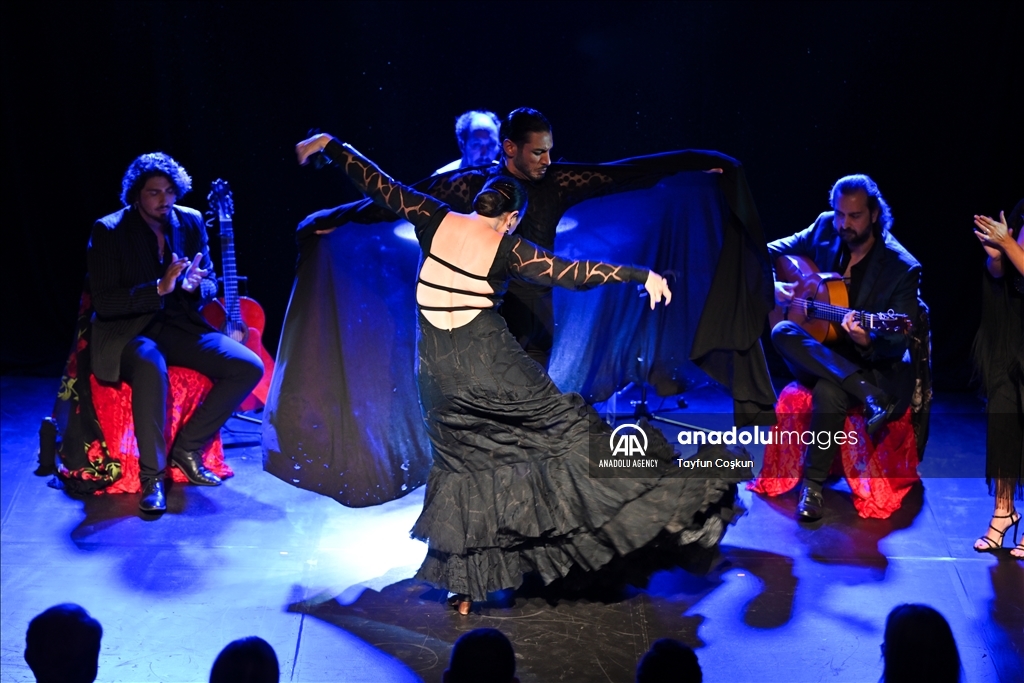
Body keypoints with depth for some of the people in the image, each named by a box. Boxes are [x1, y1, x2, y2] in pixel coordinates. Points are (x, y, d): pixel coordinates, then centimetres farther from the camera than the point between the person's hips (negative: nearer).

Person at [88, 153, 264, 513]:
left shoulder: (190, 222, 4)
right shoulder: (109, 230, -10)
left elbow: (210, 284, 11)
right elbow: (104, 302, -14)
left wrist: (195, 286, -14)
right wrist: (159, 288, -26)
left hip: (179, 326, 5)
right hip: (127, 331, -5)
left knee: (249, 367, -15)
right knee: (151, 365, -40)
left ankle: (187, 447, -1)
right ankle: (151, 474, -26)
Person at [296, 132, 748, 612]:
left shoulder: (436, 221, 1)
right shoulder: (507, 249, -7)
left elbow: (377, 183, 8)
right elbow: (573, 273, -14)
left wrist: (327, 144, 19)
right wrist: (642, 275, -13)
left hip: (438, 370, 4)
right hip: (490, 364, -3)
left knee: (462, 463, 14)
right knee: (562, 428, 2)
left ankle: (463, 584, 16)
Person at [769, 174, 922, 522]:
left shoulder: (902, 269, -14)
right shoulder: (824, 229, -2)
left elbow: (897, 342, -16)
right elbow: (771, 252, 8)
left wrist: (868, 341, -39)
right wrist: (771, 283, -14)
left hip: (871, 363, -5)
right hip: (818, 356, 5)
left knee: (829, 390, -37)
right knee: (782, 332, -30)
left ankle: (813, 484, -21)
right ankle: (871, 397, -32)